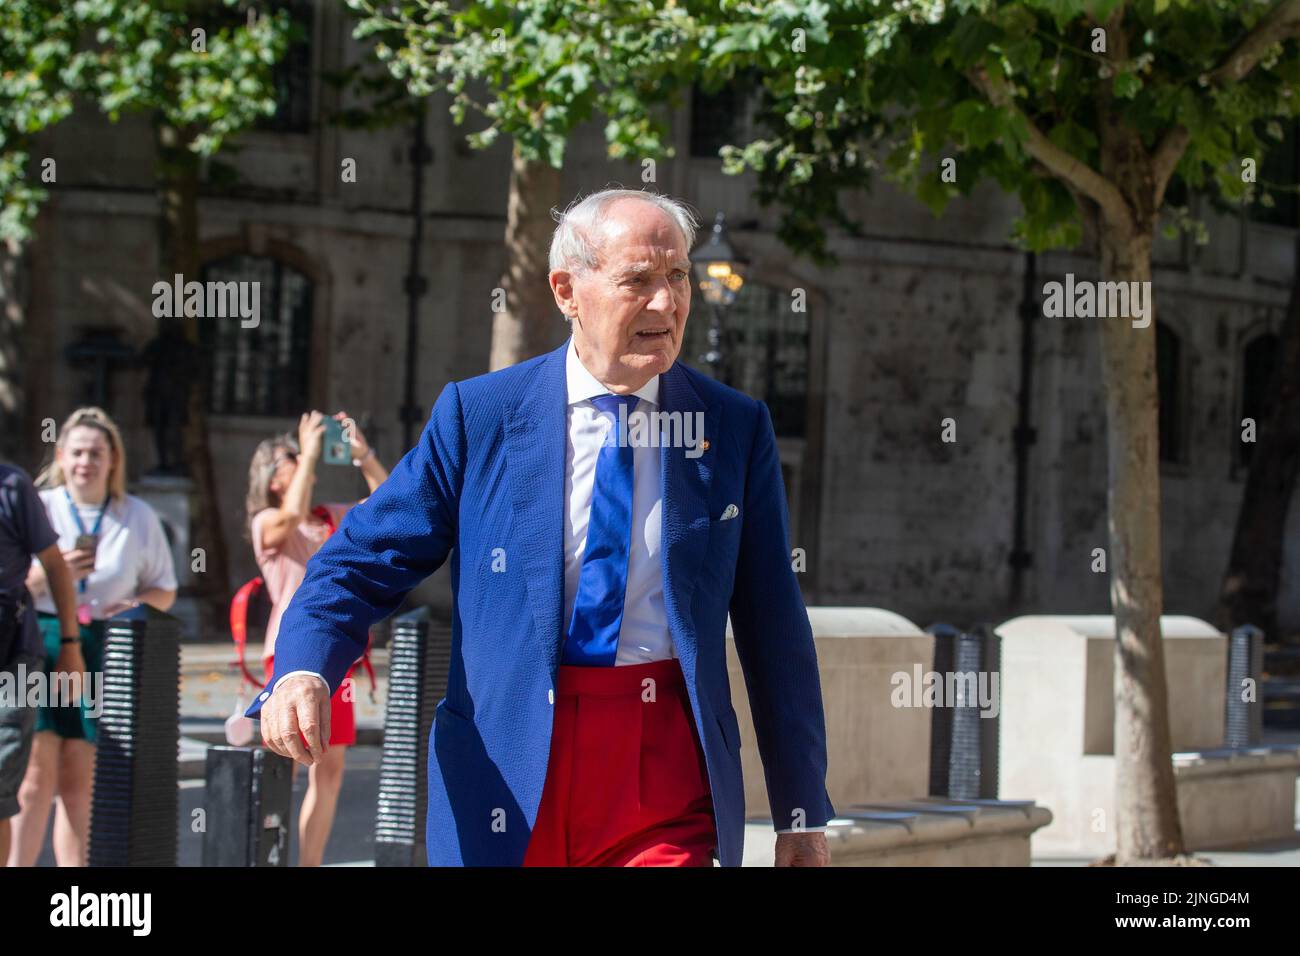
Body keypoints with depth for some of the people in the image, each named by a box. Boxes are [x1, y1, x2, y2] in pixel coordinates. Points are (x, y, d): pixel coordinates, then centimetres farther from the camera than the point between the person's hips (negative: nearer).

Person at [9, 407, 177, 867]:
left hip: (106, 652, 1)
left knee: (79, 779, -1)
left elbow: (164, 589, 16)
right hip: (40, 644, -1)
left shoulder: (138, 517, 11)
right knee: (37, 773, -12)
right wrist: (51, 574, -14)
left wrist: (133, 606, -5)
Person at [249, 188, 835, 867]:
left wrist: (802, 817, 8)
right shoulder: (476, 414, 1)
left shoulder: (736, 428, 4)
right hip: (509, 776, 0)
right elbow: (365, 558, 1)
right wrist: (303, 670, -21)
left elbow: (776, 631, 7)